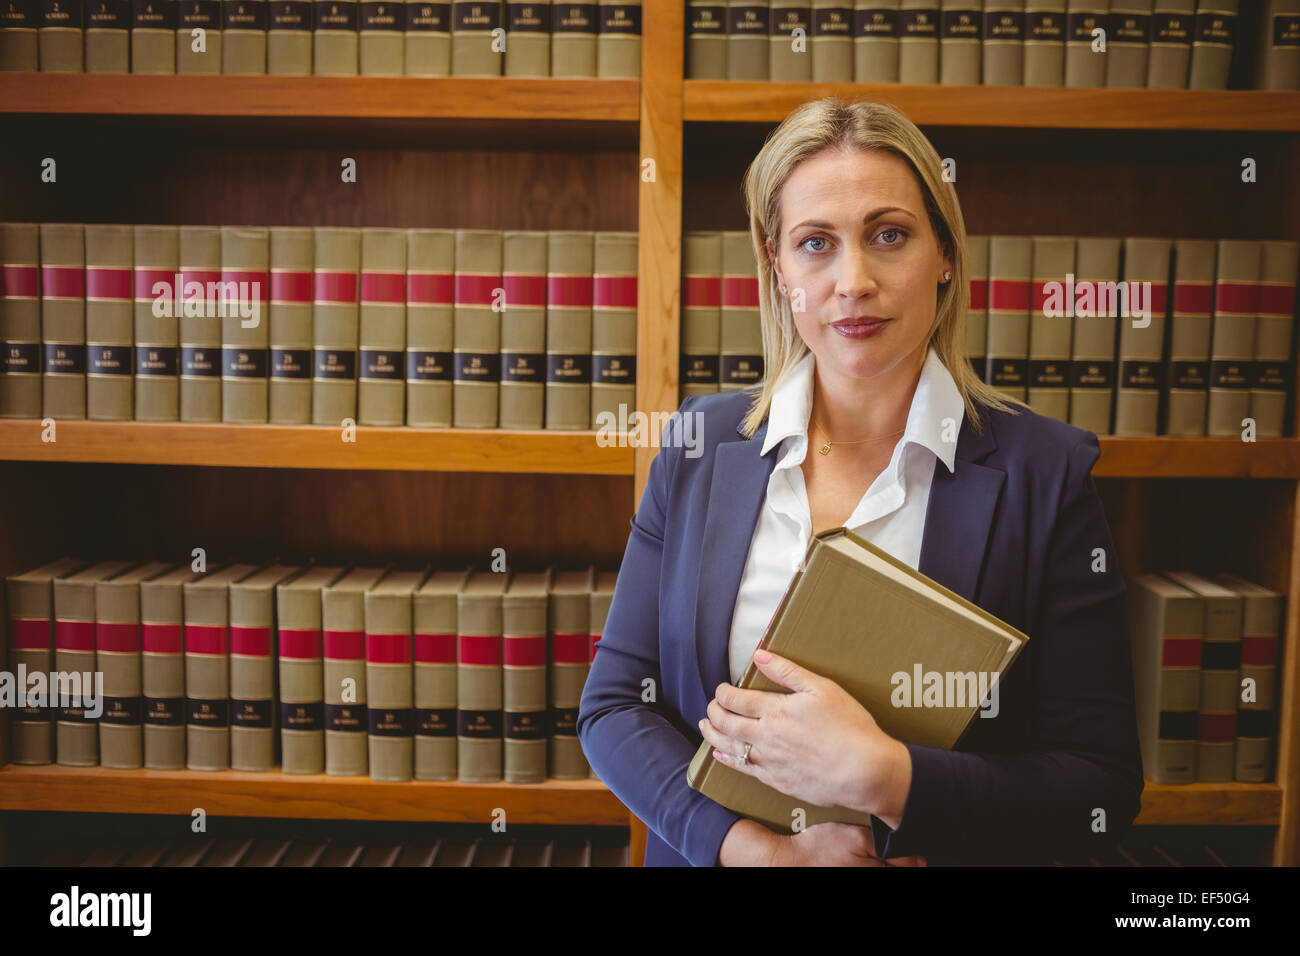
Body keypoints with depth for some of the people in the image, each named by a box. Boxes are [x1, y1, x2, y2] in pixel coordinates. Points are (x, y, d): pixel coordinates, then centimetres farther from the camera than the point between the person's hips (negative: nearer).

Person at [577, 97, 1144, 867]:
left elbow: (1103, 788, -14)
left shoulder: (1045, 473, -13)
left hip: (938, 853, -1)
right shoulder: (701, 443, -7)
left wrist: (880, 777, -27)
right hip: (718, 853, 2)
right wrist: (755, 845, -20)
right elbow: (613, 704, -6)